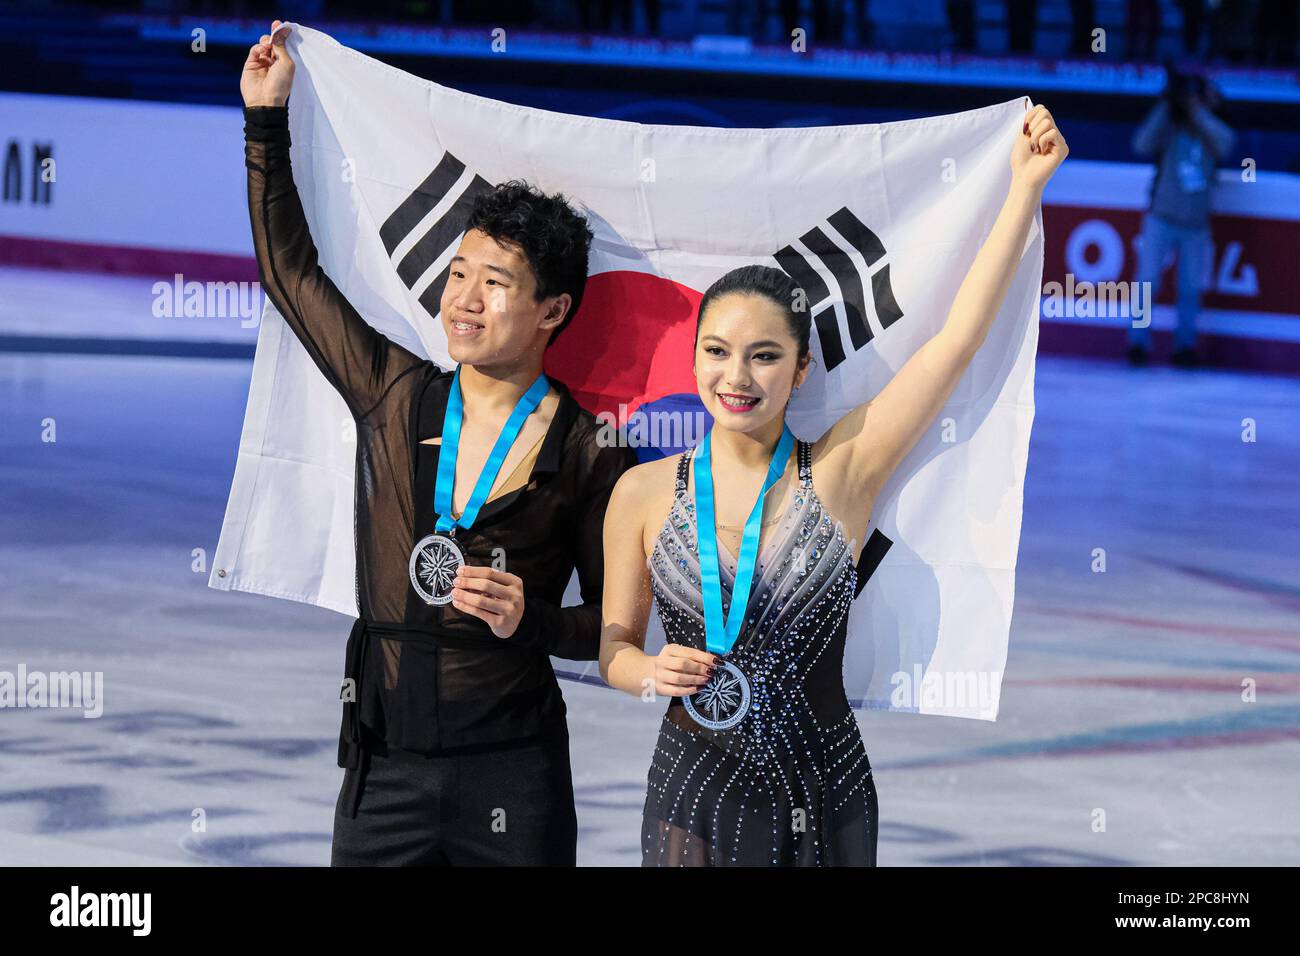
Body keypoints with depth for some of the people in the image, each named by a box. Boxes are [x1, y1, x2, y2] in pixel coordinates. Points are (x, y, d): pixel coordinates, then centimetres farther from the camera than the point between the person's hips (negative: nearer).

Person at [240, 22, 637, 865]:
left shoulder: (590, 451, -3)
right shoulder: (396, 397, 7)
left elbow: (615, 619, 2)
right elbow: (291, 271, 17)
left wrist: (531, 621, -17)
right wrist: (268, 119, 17)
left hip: (511, 771, -3)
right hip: (384, 762, 3)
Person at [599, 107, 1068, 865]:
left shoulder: (839, 473, -5)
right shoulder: (644, 493, -1)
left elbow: (959, 337, -8)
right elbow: (615, 644, 9)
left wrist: (1027, 184, -11)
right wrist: (648, 670, -14)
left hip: (825, 799, 0)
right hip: (694, 798, 0)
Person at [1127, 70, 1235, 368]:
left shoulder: (1209, 133, 4)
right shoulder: (1168, 130, -2)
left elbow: (1225, 143, -17)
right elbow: (1142, 145, -19)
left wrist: (1198, 109, -18)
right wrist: (1163, 106, -23)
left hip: (1196, 228, 2)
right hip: (1162, 220, -2)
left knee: (1190, 289, 6)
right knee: (1147, 282, -8)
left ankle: (1185, 346, 17)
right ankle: (1138, 343, -1)